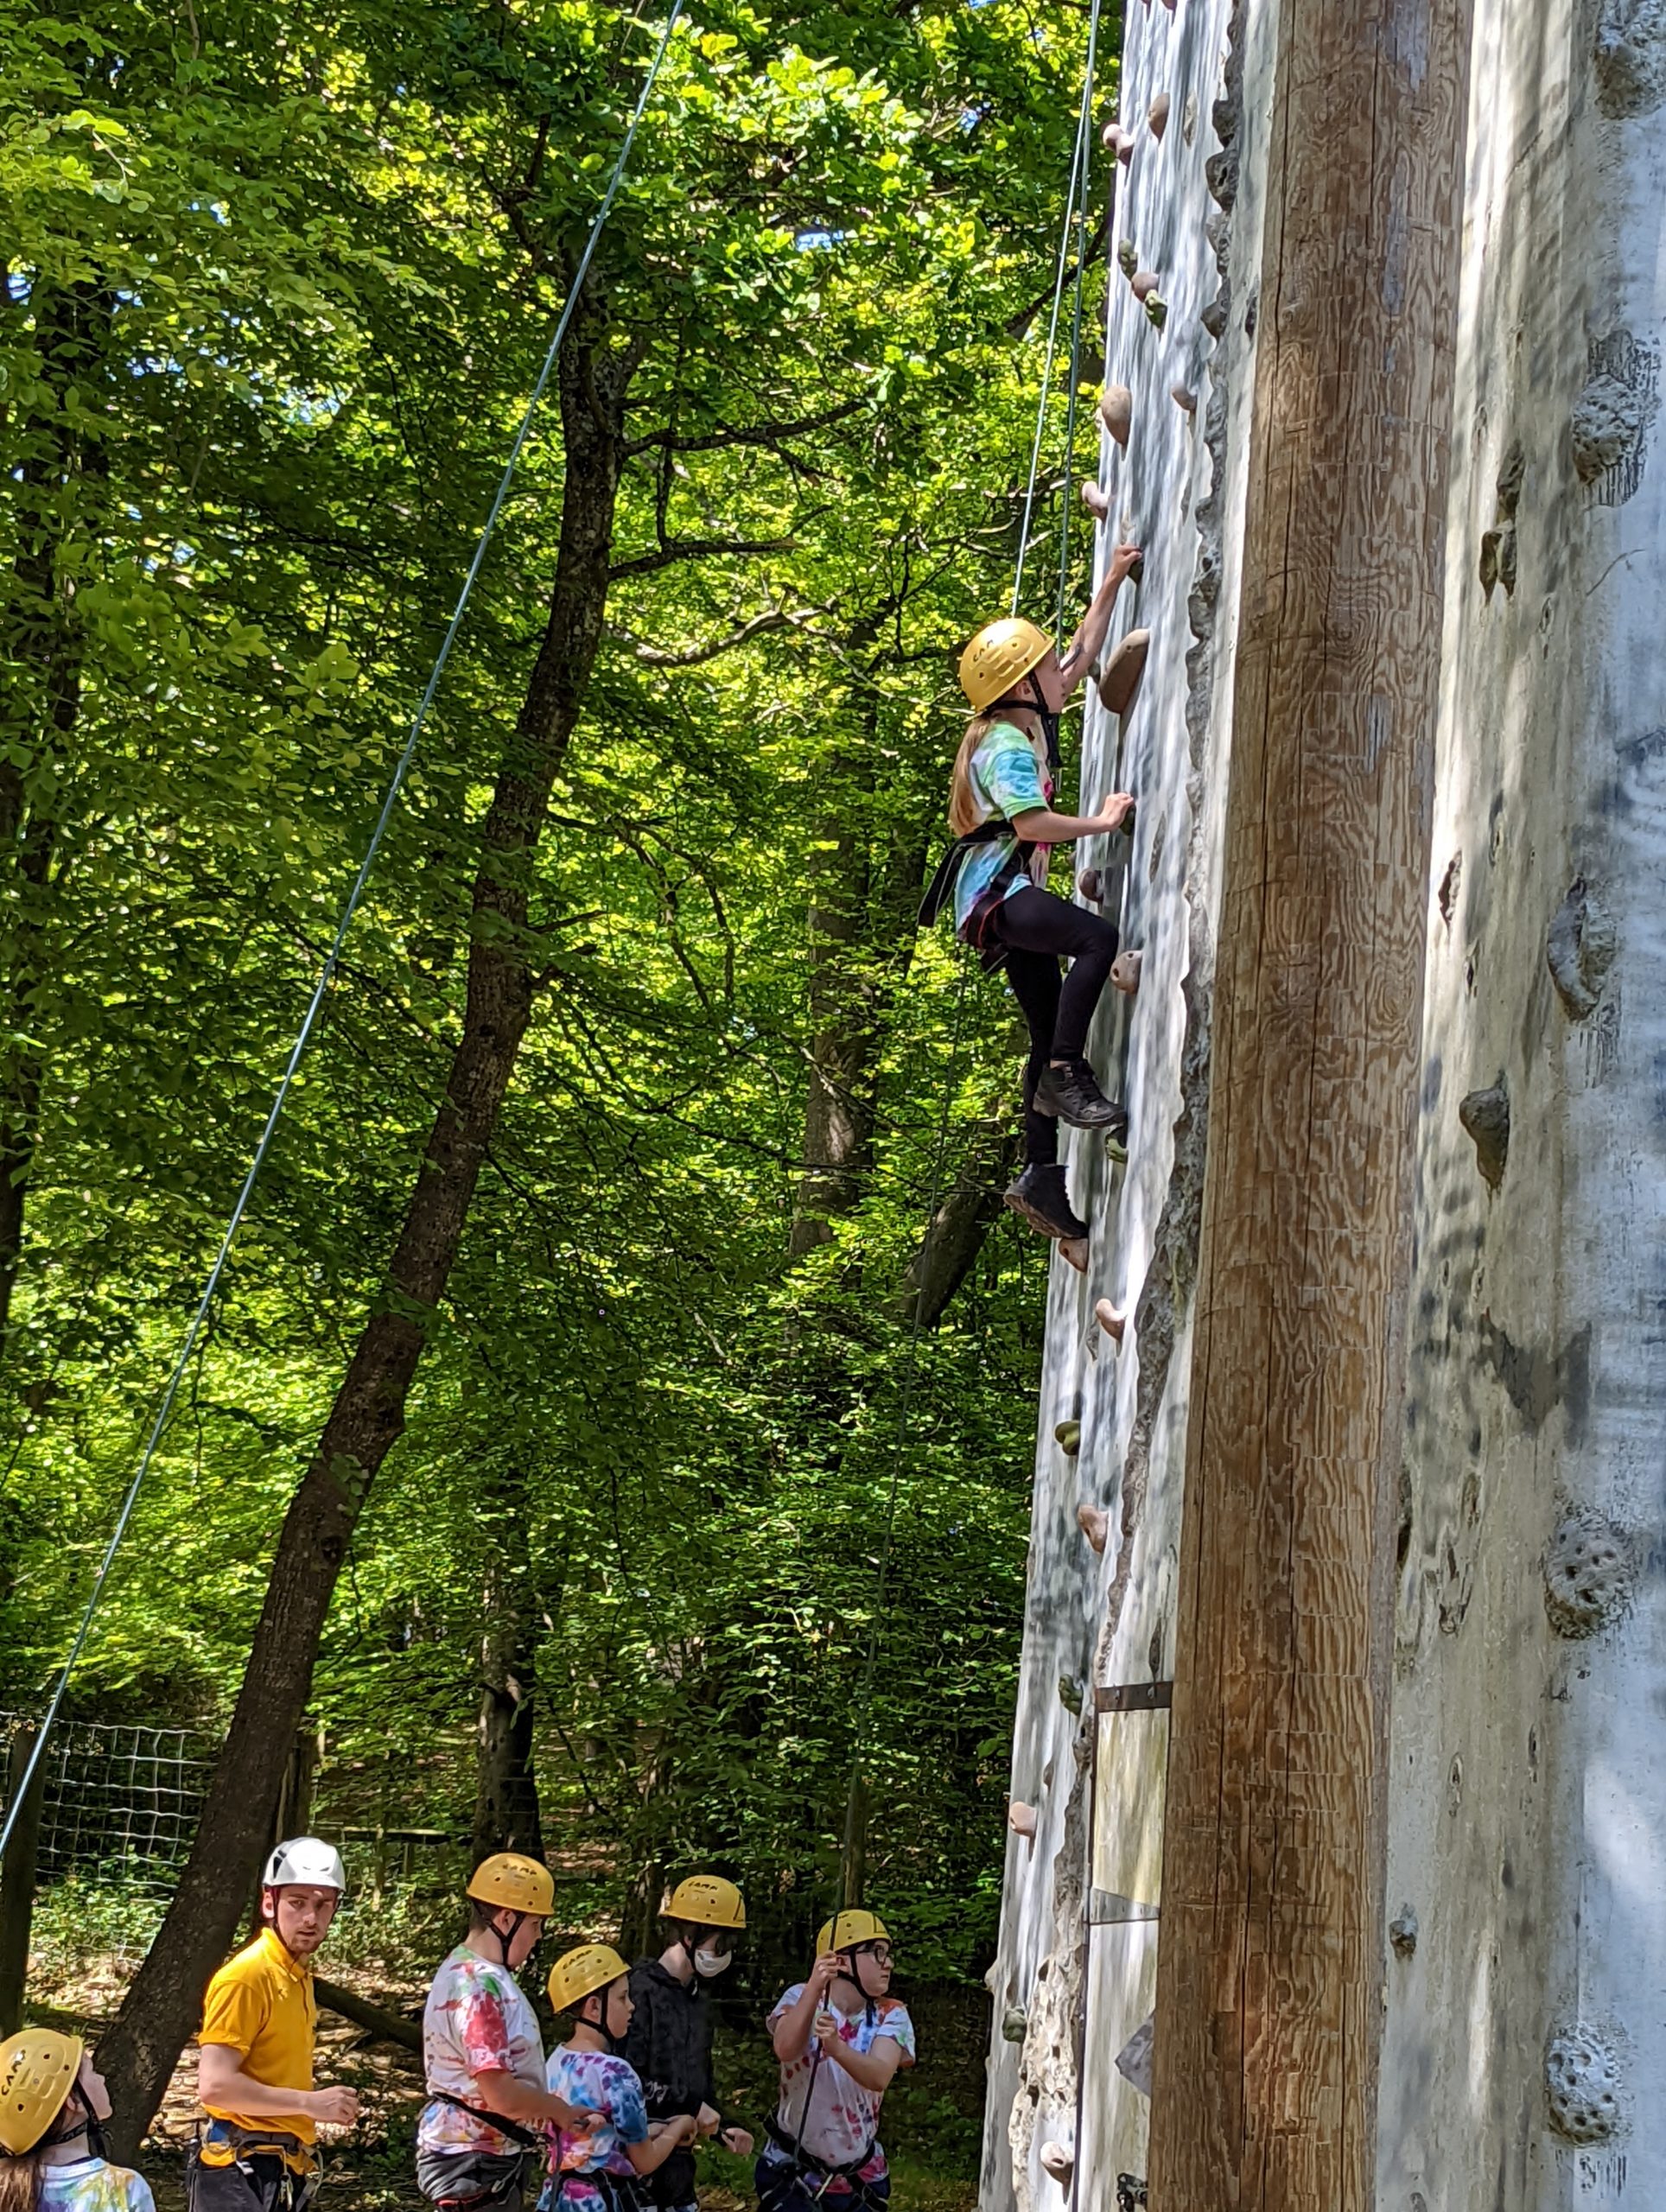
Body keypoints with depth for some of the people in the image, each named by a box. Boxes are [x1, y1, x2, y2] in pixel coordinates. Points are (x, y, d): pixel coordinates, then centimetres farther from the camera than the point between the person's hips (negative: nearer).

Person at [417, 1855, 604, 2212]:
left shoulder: (463, 1969, 11)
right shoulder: (480, 1987, -22)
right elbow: (502, 2094, -26)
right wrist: (559, 2108, -10)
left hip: (491, 2158, 11)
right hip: (473, 2164, -11)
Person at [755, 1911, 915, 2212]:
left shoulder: (890, 2016, -8)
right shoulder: (802, 1997, -11)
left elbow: (879, 2077, -28)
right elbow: (785, 2050, -31)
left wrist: (837, 2048, -48)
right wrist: (814, 1989, -44)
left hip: (860, 2176, 2)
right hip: (790, 2170, -2)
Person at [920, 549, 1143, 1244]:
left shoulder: (1030, 725, 18)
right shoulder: (1005, 745, -11)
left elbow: (1082, 657, 28)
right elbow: (1030, 821, -24)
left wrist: (1111, 583, 28)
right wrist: (1103, 822, -14)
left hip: (1013, 898, 10)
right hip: (996, 890, -10)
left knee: (1050, 1028, 6)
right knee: (1097, 938, -32)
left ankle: (1040, 1175, 4)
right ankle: (1065, 1077, -30)